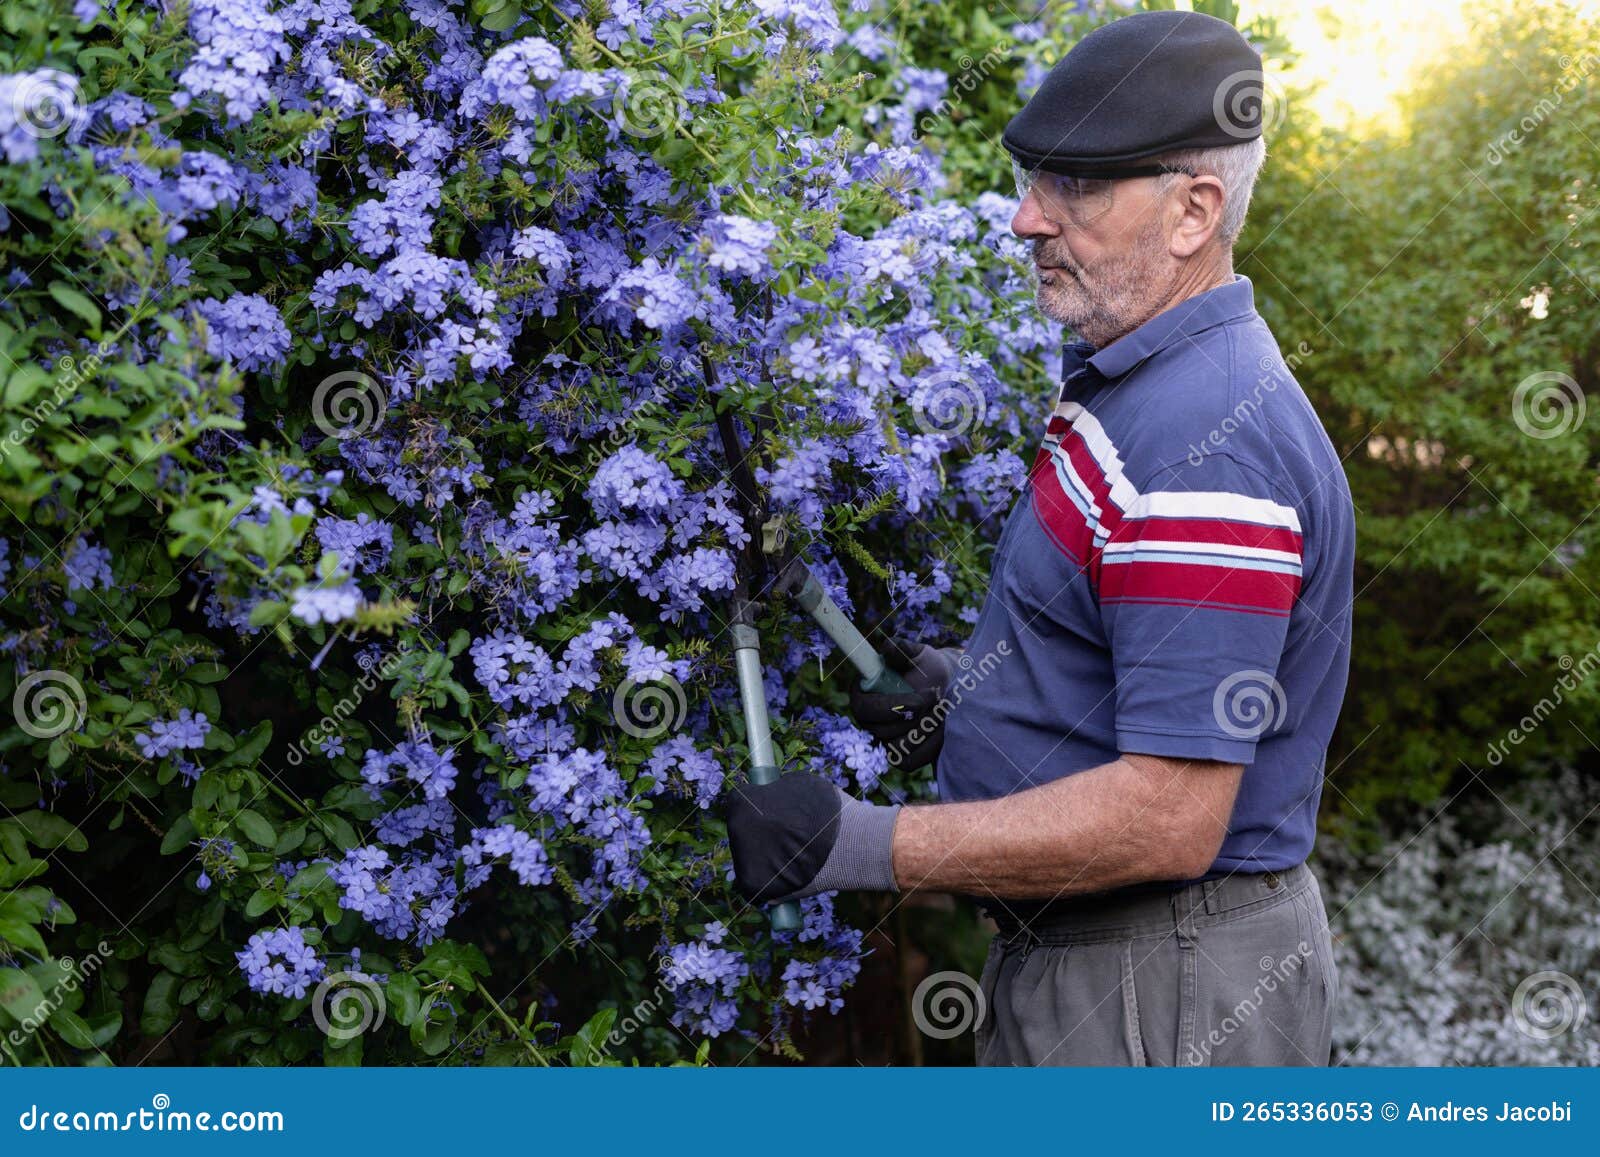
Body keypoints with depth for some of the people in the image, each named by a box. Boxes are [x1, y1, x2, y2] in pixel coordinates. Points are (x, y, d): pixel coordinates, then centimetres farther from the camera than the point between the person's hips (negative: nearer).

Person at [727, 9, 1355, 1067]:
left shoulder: (1206, 446, -24)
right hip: (1077, 962, 10)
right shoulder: (1136, 386, 10)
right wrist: (977, 691, 5)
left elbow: (1168, 819, -28)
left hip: (1164, 993, -10)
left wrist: (864, 845, -25)